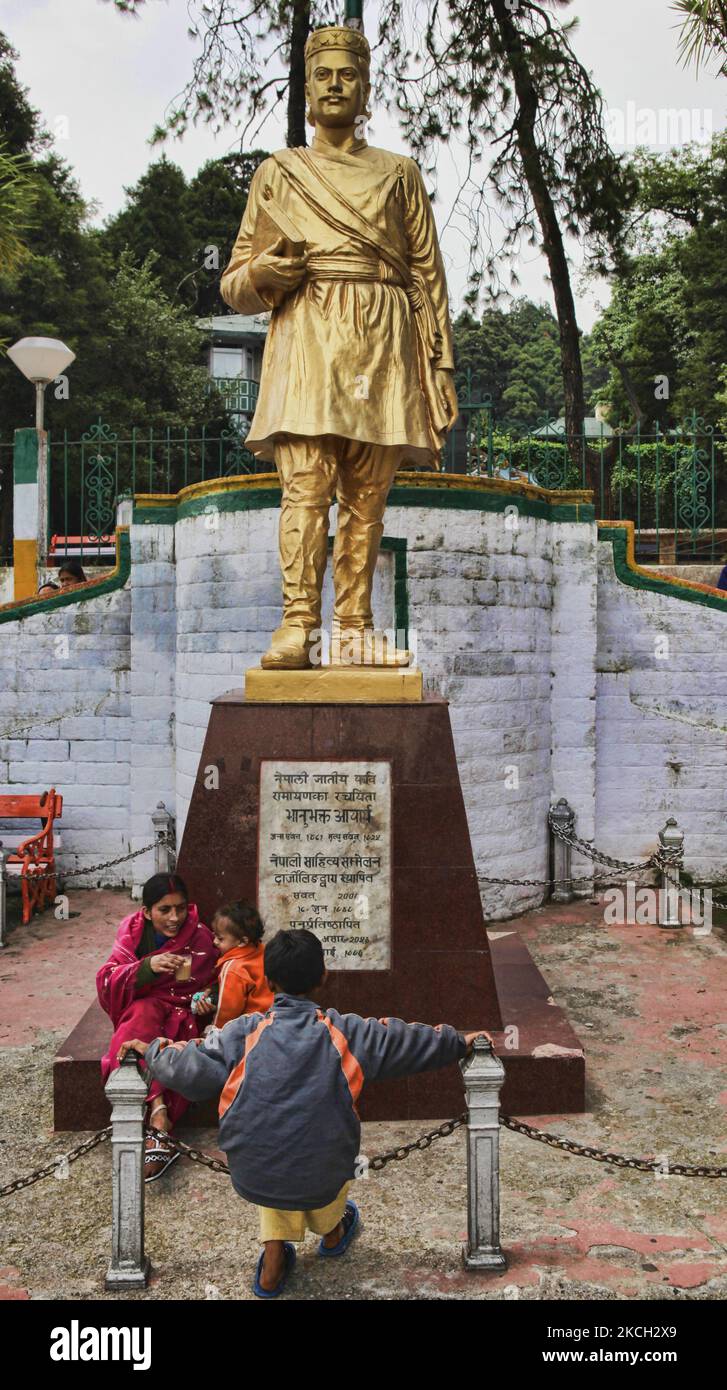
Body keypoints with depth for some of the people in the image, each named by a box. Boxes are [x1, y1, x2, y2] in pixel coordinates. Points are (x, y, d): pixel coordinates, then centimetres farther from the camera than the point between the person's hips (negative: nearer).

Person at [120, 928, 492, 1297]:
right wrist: (460, 1041, 19)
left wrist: (152, 1050, 12)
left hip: (251, 1179, 1)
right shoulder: (347, 1033, -6)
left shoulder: (245, 1033, -7)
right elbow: (408, 1042, 3)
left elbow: (190, 1069, -8)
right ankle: (332, 1233, 58)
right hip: (320, 1181, 0)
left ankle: (272, 1265, 39)